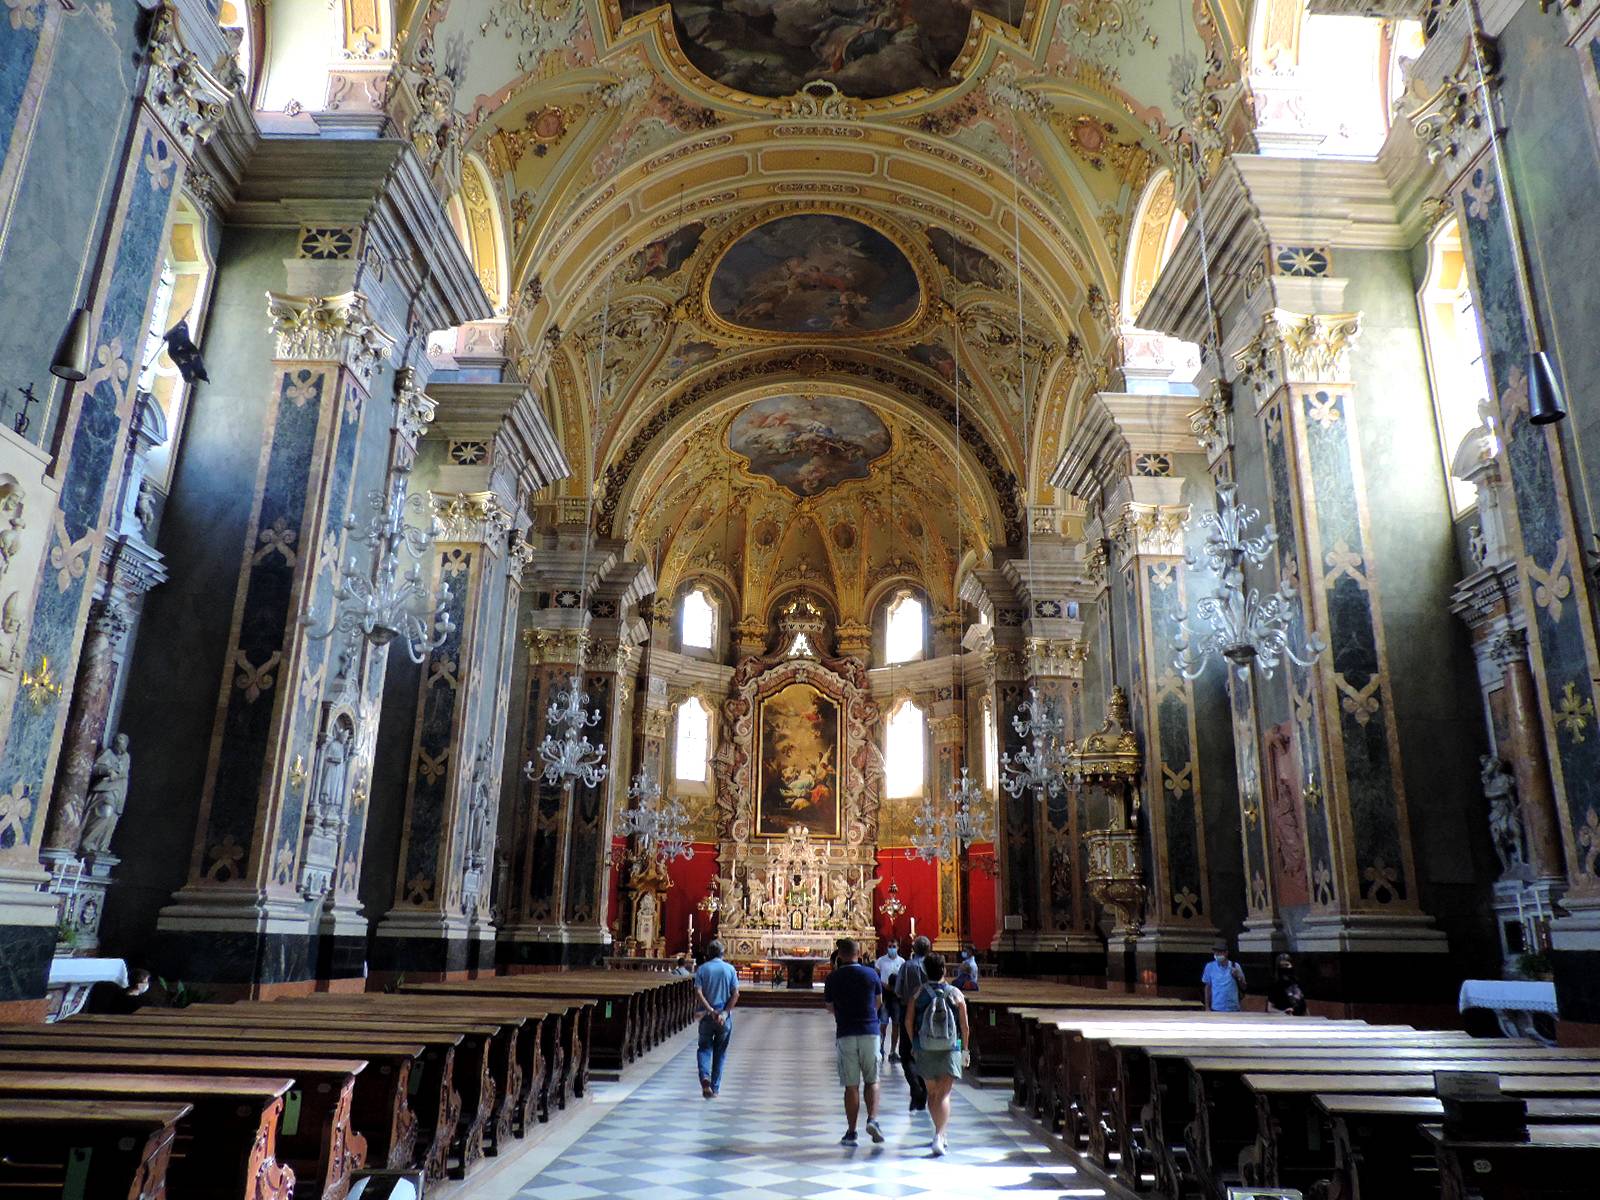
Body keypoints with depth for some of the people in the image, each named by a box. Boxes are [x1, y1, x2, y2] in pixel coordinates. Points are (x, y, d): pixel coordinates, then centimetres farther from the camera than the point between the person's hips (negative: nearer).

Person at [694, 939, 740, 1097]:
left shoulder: (702, 969, 0)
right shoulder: (730, 969, 2)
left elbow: (698, 993, -11)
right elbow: (735, 994, -7)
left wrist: (711, 1011, -14)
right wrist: (724, 1013, -10)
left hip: (706, 1015, -1)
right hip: (725, 1017, 1)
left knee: (705, 1048, 9)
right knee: (720, 1053, 13)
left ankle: (705, 1077, -16)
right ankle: (715, 1088, 15)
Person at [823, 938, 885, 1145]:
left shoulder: (833, 977, -2)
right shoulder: (870, 974, 0)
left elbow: (830, 1007, 7)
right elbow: (879, 1003, 13)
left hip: (845, 1034, 0)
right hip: (869, 1032, 0)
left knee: (851, 1085, 5)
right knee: (872, 1081, 12)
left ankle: (851, 1132, 5)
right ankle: (872, 1119, -7)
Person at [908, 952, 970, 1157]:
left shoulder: (919, 993, -1)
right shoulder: (955, 994, -3)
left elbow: (908, 1021, 0)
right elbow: (965, 1026, -1)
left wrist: (914, 1044, 13)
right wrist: (965, 1049, 11)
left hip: (925, 1050, 1)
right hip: (950, 1050, -1)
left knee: (932, 1093, 17)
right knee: (944, 1095, -1)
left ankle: (941, 1135, 27)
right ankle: (939, 1136, -16)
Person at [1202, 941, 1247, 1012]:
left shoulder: (1235, 966, 1)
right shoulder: (1210, 967, 0)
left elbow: (1243, 987, 7)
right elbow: (1208, 987, 6)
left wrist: (1238, 977, -13)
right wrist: (1207, 1007, 2)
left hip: (1233, 1009, 1)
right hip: (1216, 1009, -1)